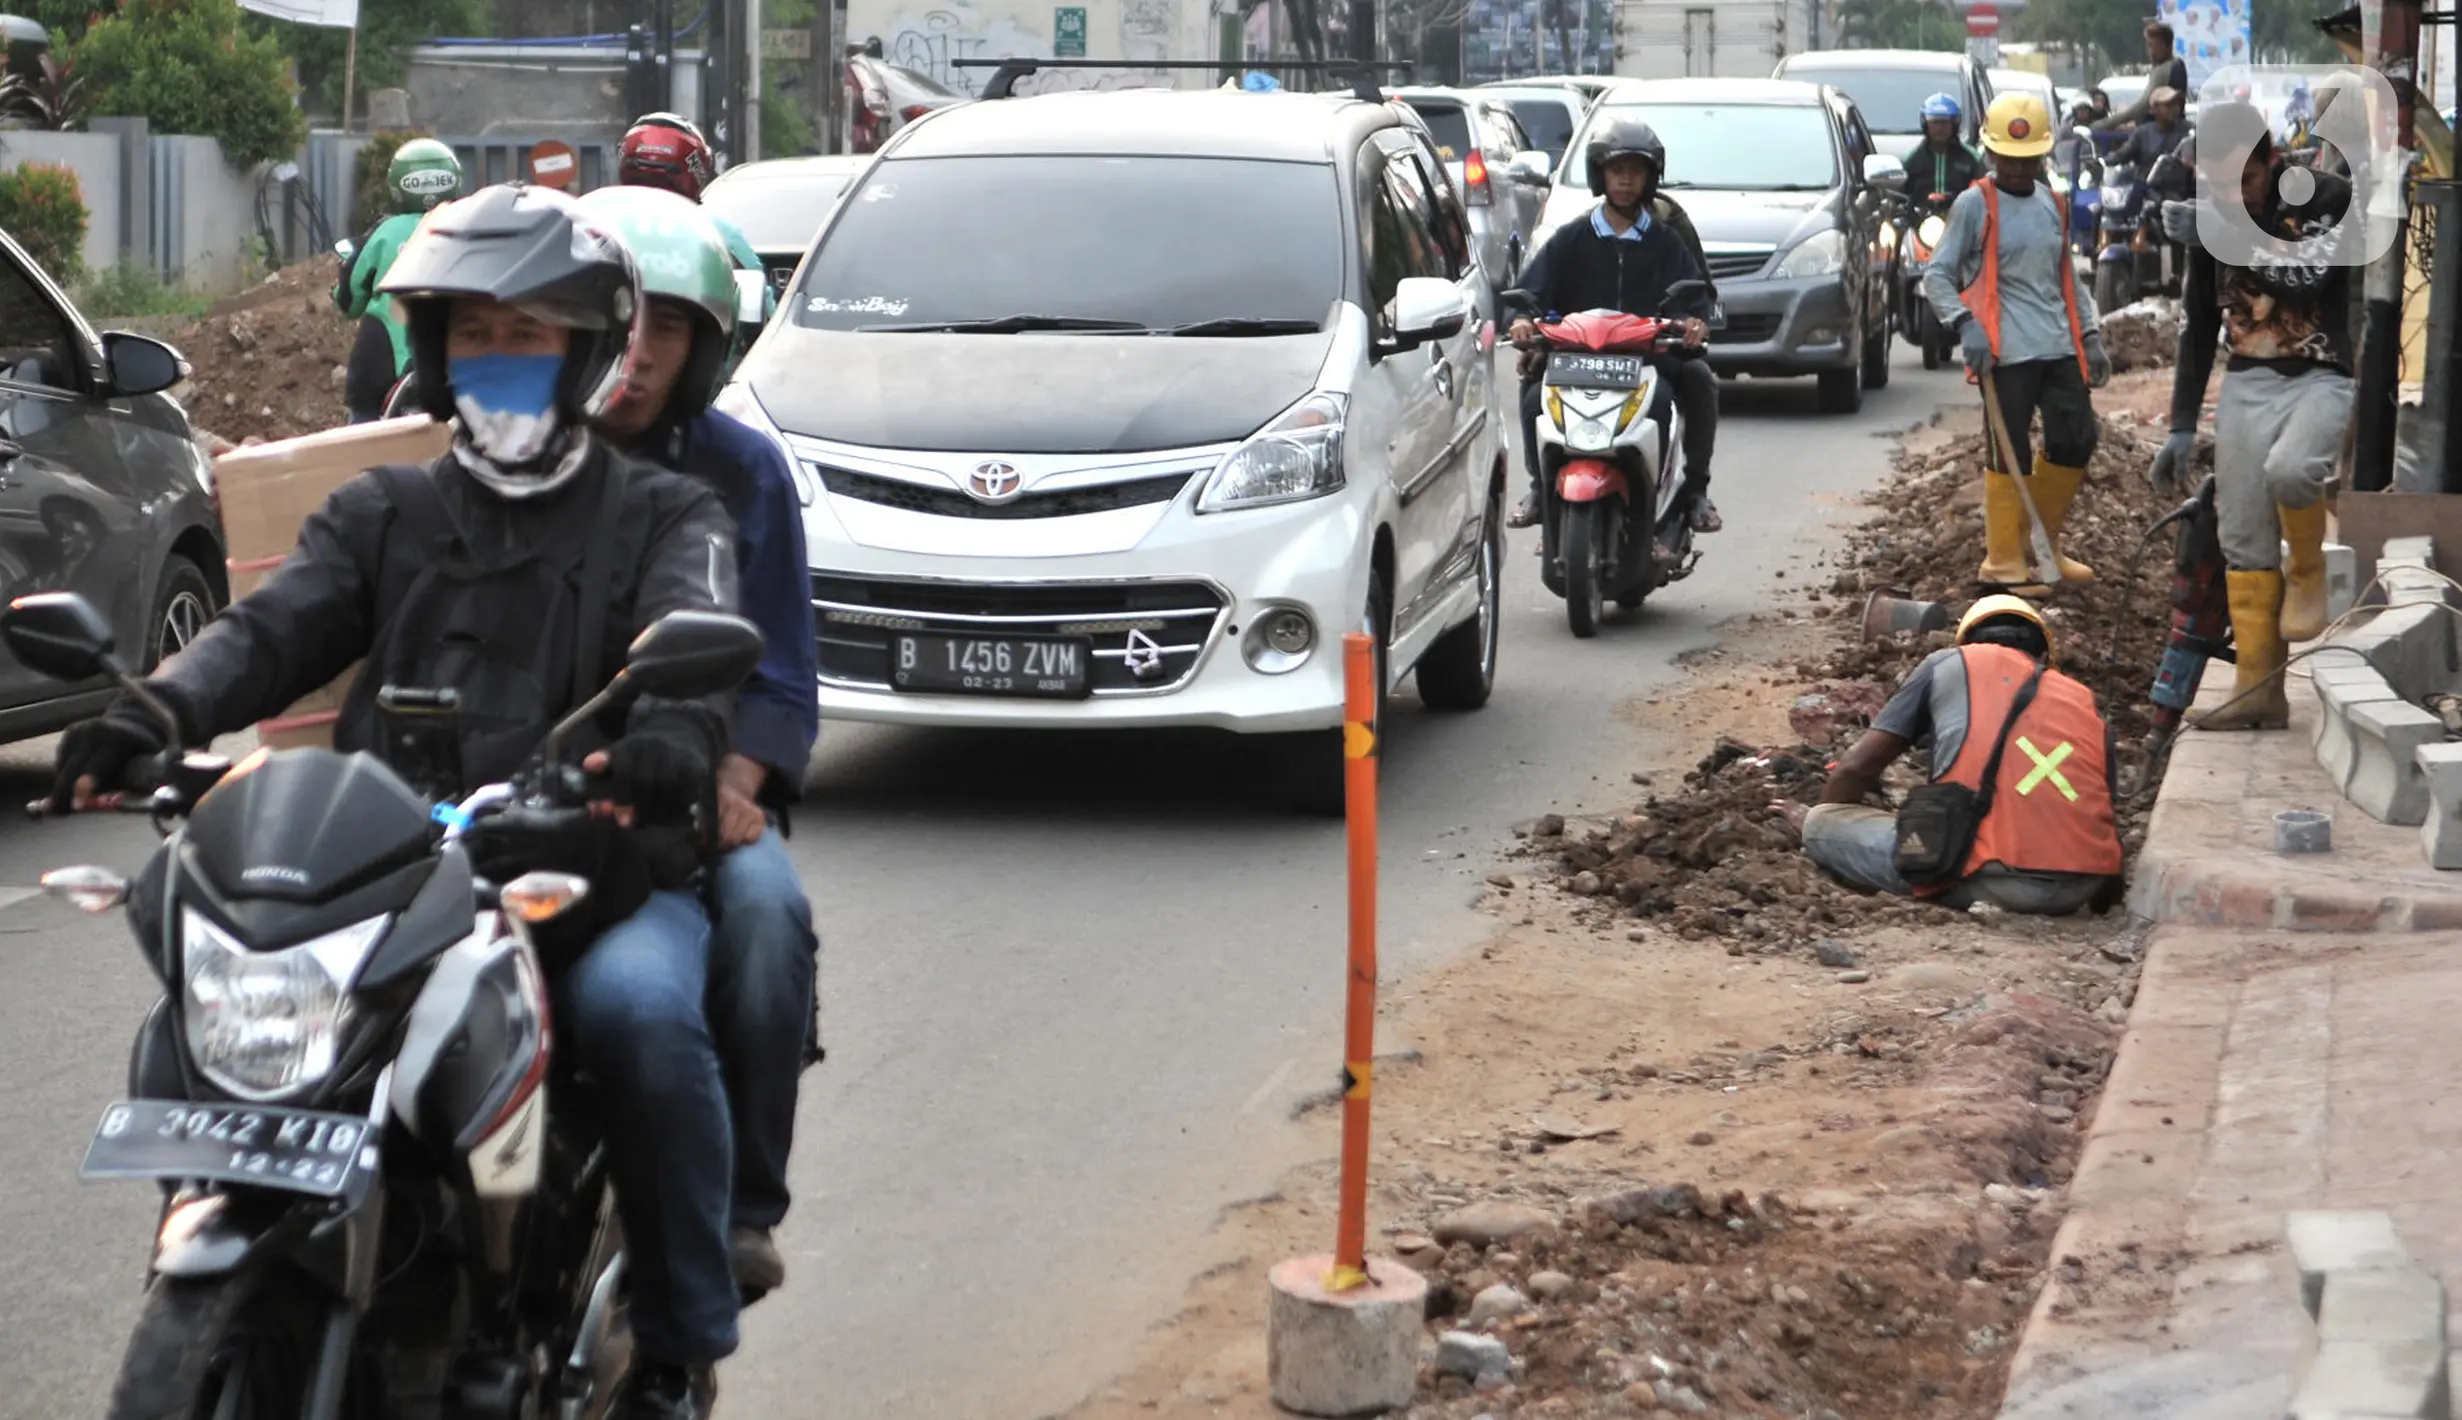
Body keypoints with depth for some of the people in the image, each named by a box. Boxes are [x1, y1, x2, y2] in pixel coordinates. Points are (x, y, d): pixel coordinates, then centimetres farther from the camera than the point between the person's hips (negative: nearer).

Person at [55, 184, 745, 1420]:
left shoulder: (663, 517, 13)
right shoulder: (383, 517, 22)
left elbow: (697, 638, -10)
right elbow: (276, 626, 3)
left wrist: (674, 729, -37)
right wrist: (157, 713, -21)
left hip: (605, 874, -3)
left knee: (640, 1008, -33)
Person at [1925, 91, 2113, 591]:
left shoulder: (2053, 205, 16)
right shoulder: (1974, 206, -2)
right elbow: (1937, 275, -2)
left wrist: (2090, 335, 17)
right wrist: (1965, 325, -18)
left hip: (2059, 348, 6)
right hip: (2006, 352, -6)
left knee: (2077, 441, 6)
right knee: (2010, 455, -6)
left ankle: (2043, 547, 22)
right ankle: (2004, 564, 0)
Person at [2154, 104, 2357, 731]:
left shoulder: (2328, 198, -10)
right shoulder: (2209, 216, 5)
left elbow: (2305, 274, -28)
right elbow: (2197, 326, 14)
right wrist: (2182, 426, 13)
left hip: (2320, 379, -5)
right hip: (2246, 384, 5)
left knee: (2287, 470, -34)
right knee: (2244, 542, 0)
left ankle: (2307, 570, -4)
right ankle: (2258, 690, 5)